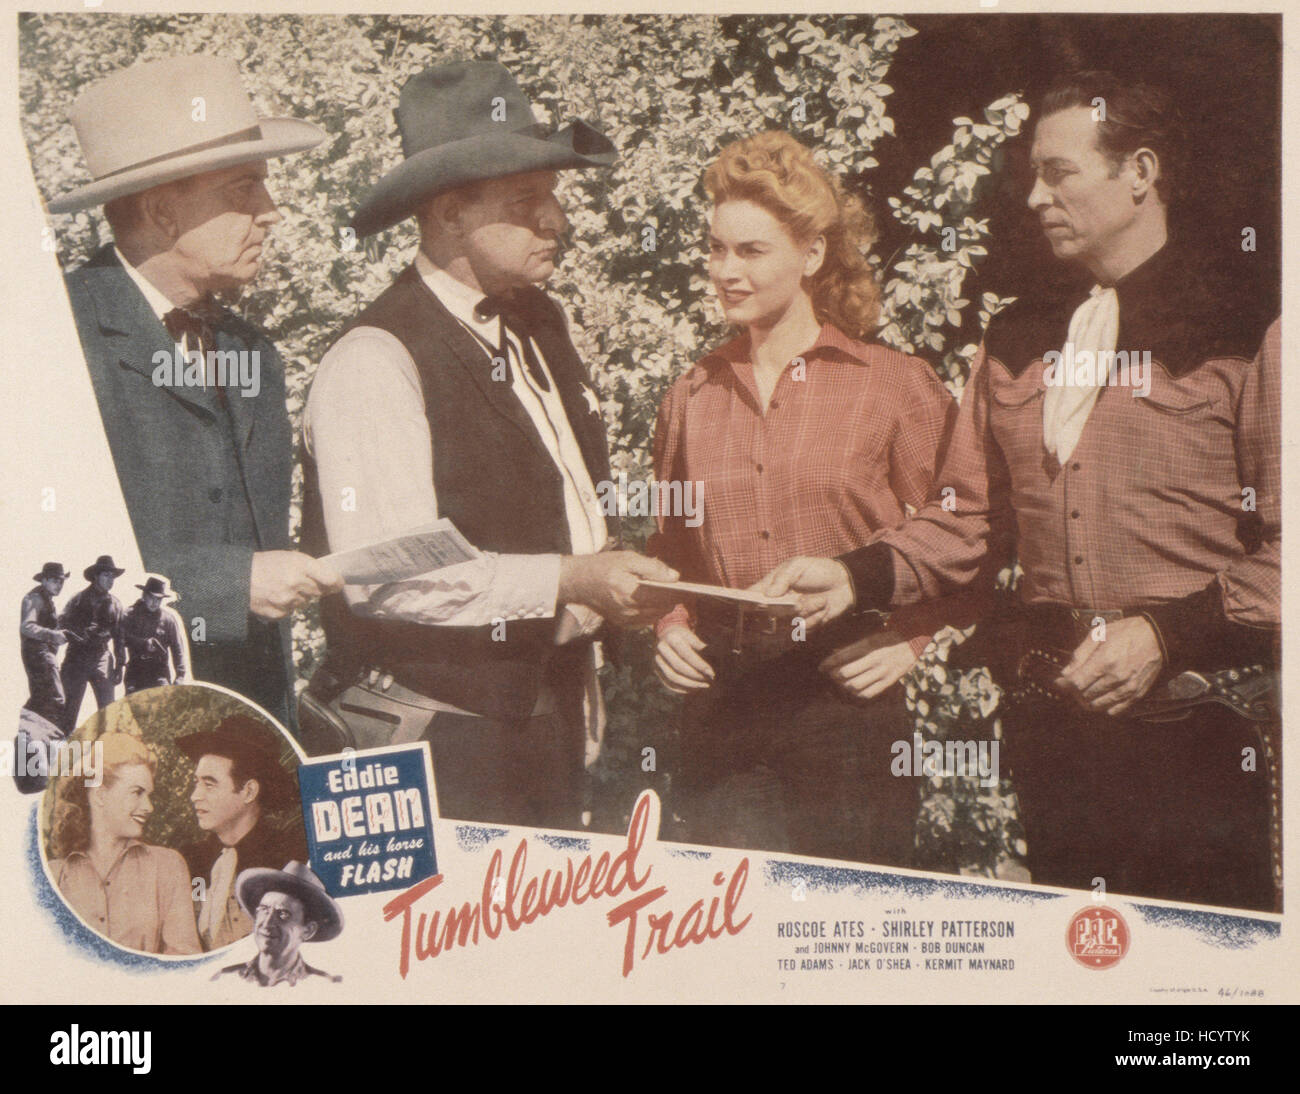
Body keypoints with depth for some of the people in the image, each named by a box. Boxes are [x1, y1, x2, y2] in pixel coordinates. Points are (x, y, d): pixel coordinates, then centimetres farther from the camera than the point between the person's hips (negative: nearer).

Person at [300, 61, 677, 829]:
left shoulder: (541, 323, 11)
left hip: (549, 721, 8)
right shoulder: (373, 363, -17)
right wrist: (567, 580, -25)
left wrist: (612, 574, 9)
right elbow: (383, 572, -24)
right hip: (432, 732, -8)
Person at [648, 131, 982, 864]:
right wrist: (671, 627, 2)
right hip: (721, 705, 3)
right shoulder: (694, 395, 10)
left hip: (846, 700, -3)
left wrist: (907, 642, -8)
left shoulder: (894, 385, -1)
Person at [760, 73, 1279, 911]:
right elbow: (971, 518, 15)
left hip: (1190, 714, -5)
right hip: (1052, 721, 5)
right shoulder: (1017, 343, 14)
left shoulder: (1240, 335, -4)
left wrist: (1168, 634, -15)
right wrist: (857, 576, 1)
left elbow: (1281, 550, -6)